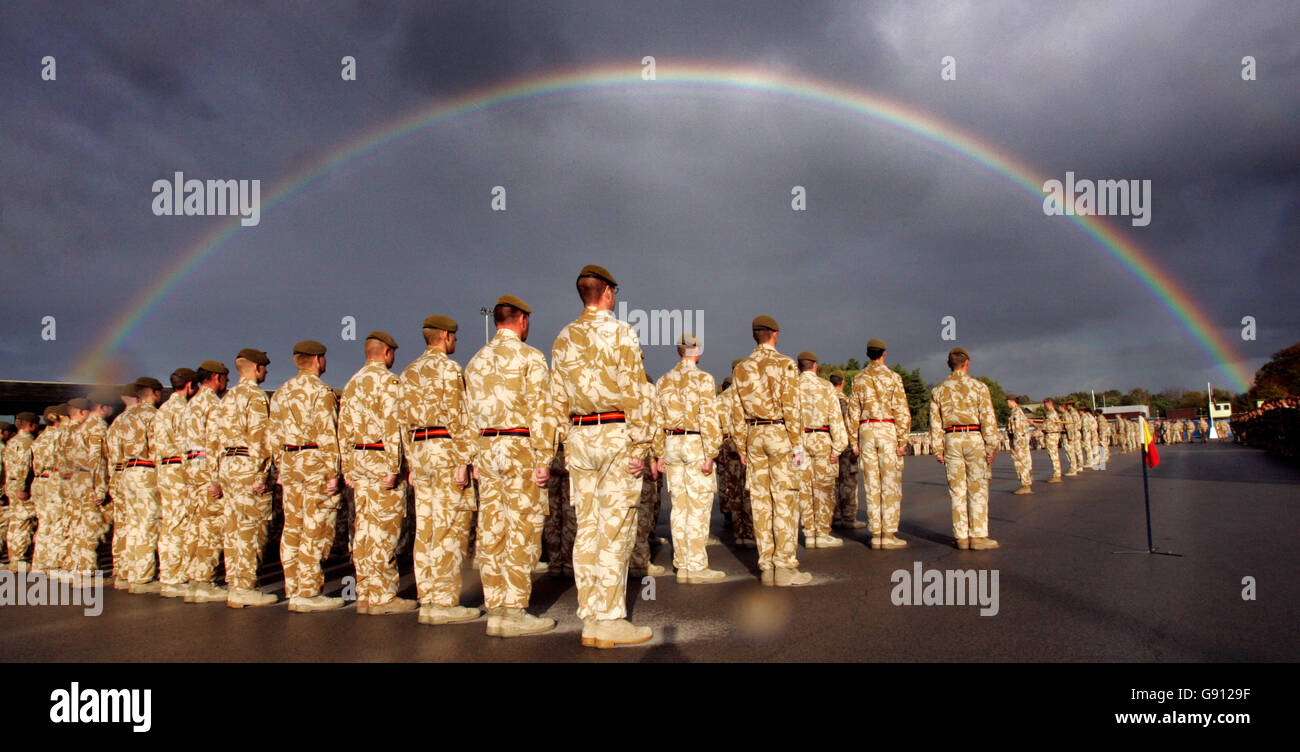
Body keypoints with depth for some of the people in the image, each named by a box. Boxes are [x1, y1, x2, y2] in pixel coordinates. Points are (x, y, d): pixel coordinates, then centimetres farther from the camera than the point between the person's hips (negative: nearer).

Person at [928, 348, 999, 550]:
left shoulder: (938, 390, 7)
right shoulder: (978, 387, -1)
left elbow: (935, 422, 4)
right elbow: (988, 419, -6)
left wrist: (938, 450, 7)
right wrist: (990, 448, -2)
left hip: (951, 440, 3)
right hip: (974, 438, -3)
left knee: (957, 489, 5)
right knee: (978, 488, 1)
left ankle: (961, 536, 6)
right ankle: (978, 536, 0)